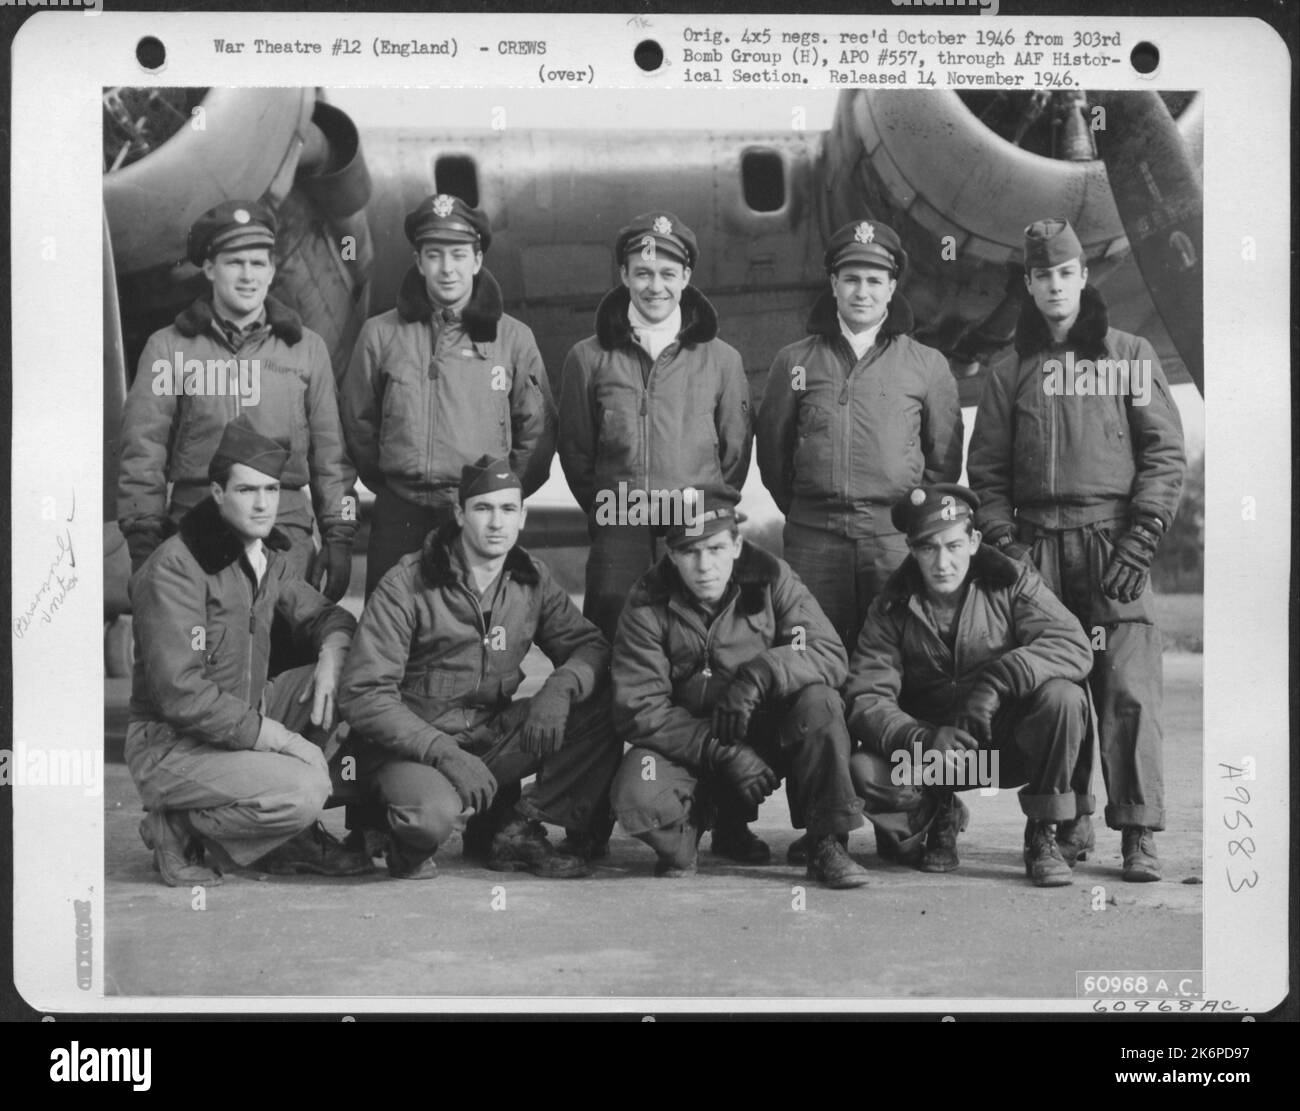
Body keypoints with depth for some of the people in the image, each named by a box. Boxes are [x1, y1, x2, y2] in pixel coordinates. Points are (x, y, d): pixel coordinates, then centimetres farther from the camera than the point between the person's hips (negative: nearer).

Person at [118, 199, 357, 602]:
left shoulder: (307, 348, 13)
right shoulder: (168, 347, 7)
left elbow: (330, 452, 13)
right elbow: (142, 453, 4)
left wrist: (338, 537, 6)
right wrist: (144, 543, -3)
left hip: (285, 530, 1)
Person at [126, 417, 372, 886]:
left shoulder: (267, 557, 7)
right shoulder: (175, 566, -19)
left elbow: (326, 615, 20)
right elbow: (178, 692, -24)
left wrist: (331, 657, -6)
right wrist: (275, 735, -22)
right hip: (171, 748, -9)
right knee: (304, 792, -28)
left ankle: (293, 836, 4)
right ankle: (180, 830, -4)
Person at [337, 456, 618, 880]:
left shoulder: (531, 579, 3)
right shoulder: (408, 584, -13)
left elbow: (589, 645, 7)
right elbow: (364, 694, -16)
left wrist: (561, 686, -18)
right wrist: (443, 751, -27)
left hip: (492, 736, 5)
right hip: (411, 745, -5)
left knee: (607, 708, -13)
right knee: (435, 813, -39)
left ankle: (516, 829, -4)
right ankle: (409, 839, 0)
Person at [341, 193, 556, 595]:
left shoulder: (514, 338, 3)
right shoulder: (380, 333, 4)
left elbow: (537, 430, 7)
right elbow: (356, 419, 12)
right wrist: (386, 480, 10)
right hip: (400, 515, 1)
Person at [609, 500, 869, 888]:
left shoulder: (771, 579, -9)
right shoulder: (647, 607, -11)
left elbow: (831, 655, -18)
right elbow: (639, 710, -15)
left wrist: (760, 673, -36)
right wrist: (722, 753, -25)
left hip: (768, 734, 1)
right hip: (688, 749, -1)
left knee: (819, 701, -29)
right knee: (636, 797, -31)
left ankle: (828, 844, -15)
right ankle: (683, 839, 6)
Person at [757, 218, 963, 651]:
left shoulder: (927, 364, 8)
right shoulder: (794, 360, 9)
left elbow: (944, 457, 12)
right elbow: (772, 448, 14)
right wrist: (798, 509, 12)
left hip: (897, 536, 0)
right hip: (813, 538, 1)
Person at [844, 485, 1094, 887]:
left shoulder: (1011, 582, -7)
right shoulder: (891, 609, -5)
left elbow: (1074, 646, -21)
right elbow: (865, 700, -15)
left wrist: (998, 679, -35)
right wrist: (923, 739, -34)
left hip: (1013, 744, -1)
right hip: (930, 746, 1)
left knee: (1062, 697, -31)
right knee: (865, 770, -28)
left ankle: (1043, 835, -11)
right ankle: (939, 816, 7)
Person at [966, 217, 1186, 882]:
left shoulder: (1130, 356, 9)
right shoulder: (1011, 372, 15)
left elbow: (1165, 454, 3)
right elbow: (986, 471, 13)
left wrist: (1139, 543, -7)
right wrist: (1006, 545, 0)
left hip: (1115, 544, -2)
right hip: (1037, 546, 2)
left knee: (1128, 689, -9)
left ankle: (1139, 834, -6)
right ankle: (1068, 822, 12)